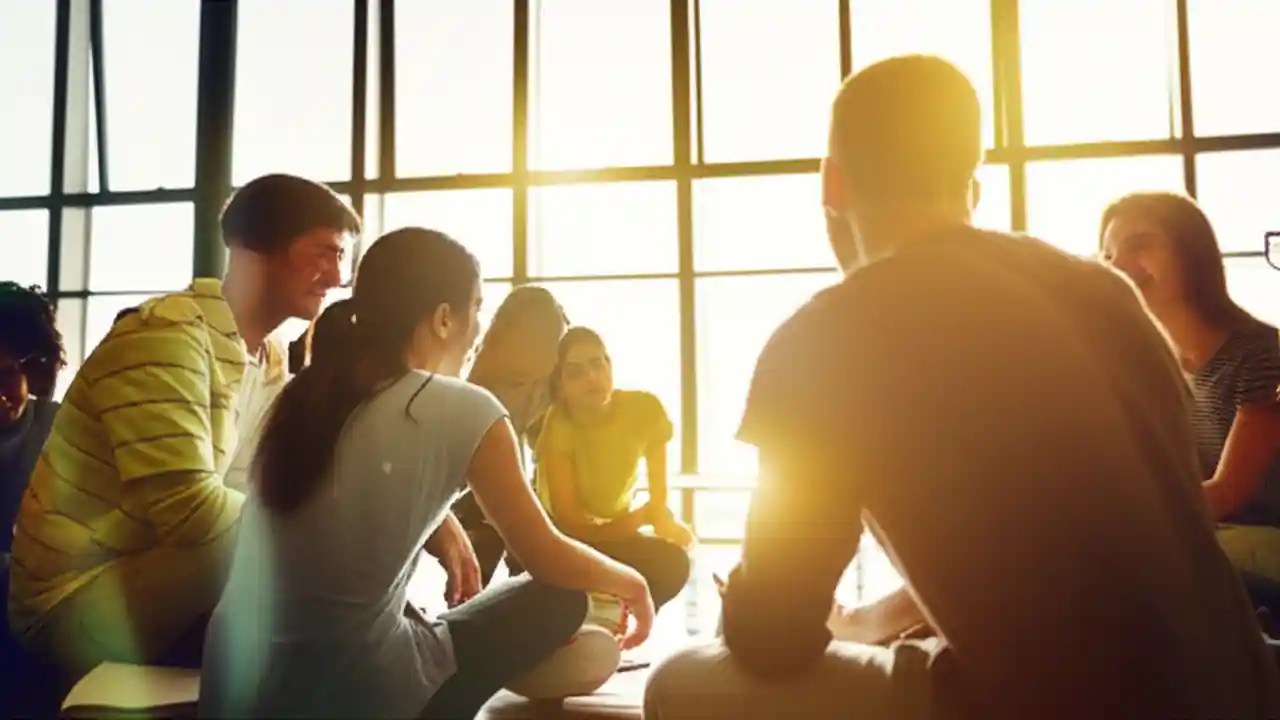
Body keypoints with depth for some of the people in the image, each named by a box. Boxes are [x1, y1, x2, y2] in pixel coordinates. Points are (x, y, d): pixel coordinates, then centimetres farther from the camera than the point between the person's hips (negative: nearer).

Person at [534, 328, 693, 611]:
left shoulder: (645, 408, -17)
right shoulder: (559, 424, -24)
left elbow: (659, 499, -12)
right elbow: (568, 520, -25)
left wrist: (662, 518, -31)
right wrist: (643, 515, -27)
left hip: (618, 531, 3)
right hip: (563, 538, -3)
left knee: (672, 564, -25)